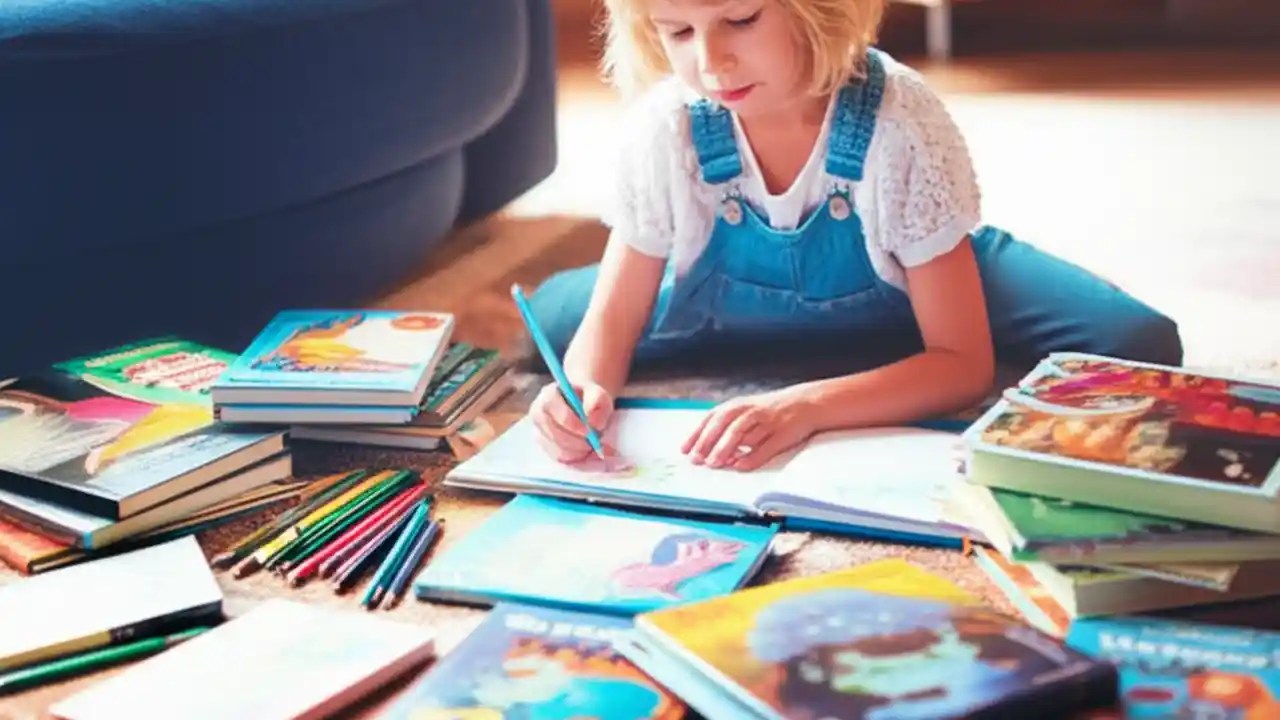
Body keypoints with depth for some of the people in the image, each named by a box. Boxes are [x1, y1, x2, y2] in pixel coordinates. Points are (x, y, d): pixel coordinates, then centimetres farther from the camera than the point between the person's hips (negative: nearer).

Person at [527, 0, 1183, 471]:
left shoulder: (901, 122, -34)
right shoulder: (664, 129, -26)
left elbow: (963, 361, -31)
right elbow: (613, 319, -16)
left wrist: (806, 406, -47)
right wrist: (585, 389, -41)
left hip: (917, 292, -3)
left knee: (1135, 345, -22)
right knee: (551, 316, -10)